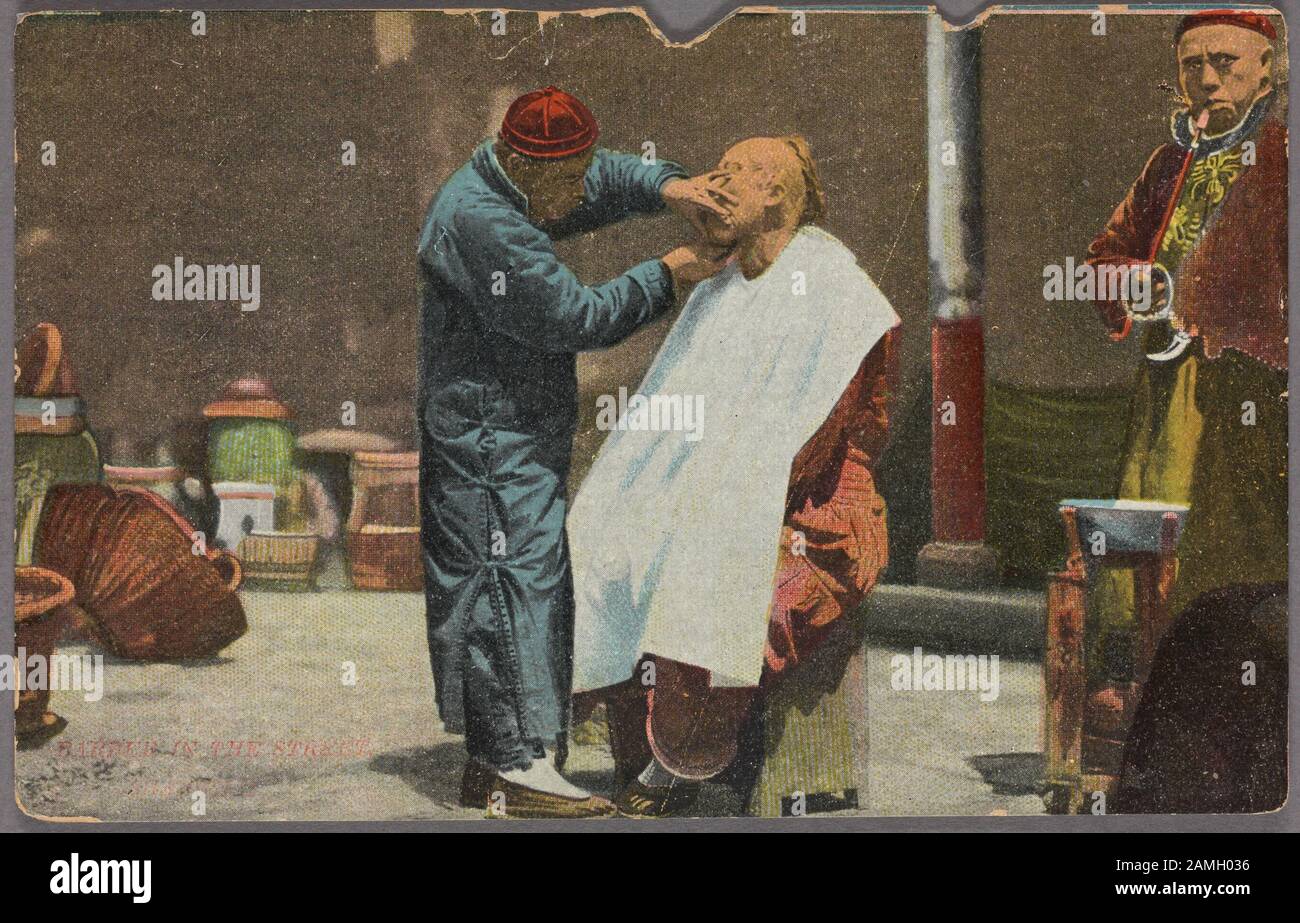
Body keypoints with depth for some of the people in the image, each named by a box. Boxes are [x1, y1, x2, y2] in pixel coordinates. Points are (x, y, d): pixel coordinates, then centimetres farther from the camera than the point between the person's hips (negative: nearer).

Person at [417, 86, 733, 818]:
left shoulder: (512, 189, 10)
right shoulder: (478, 223, -21)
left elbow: (606, 178, 24)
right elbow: (575, 317, -20)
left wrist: (667, 187, 3)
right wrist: (668, 277, -12)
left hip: (519, 439, 11)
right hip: (488, 443, -11)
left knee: (533, 585, 12)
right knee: (516, 580, -12)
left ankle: (495, 765, 17)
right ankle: (517, 766, -11)